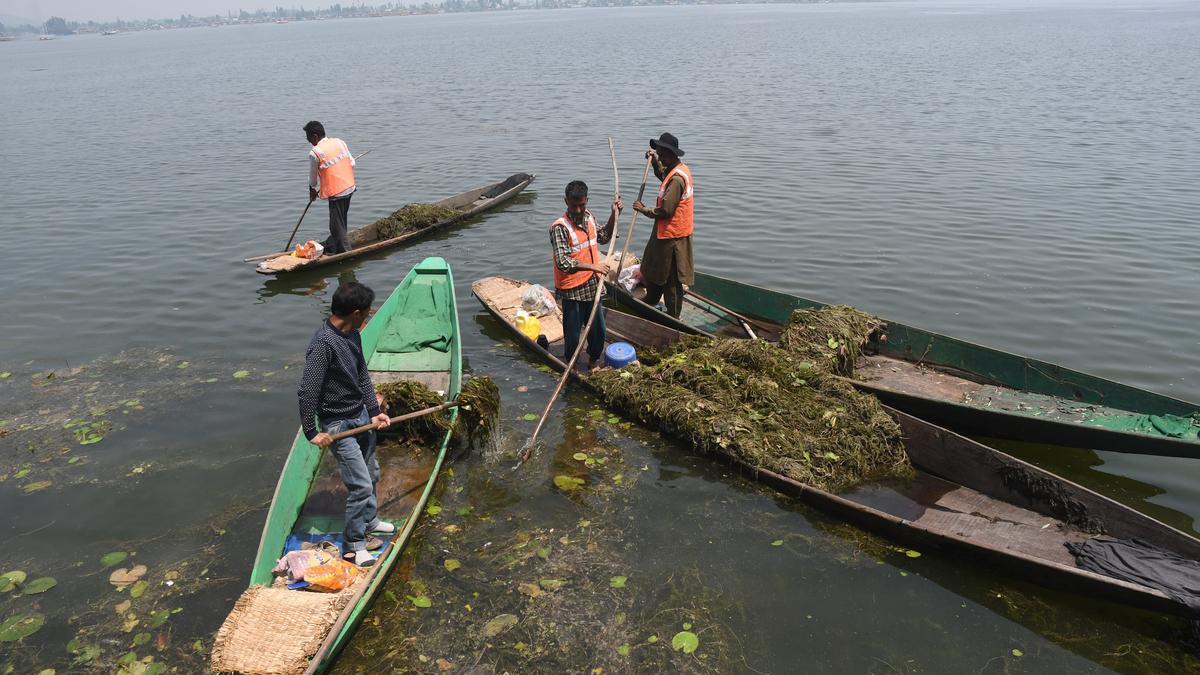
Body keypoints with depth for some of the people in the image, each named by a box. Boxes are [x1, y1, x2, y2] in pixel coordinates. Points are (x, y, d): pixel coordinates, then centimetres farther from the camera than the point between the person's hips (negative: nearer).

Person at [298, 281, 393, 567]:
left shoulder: (352, 335, 2)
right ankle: (355, 545, 13)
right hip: (339, 425, -9)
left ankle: (369, 522, 45)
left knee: (371, 474, 22)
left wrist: (374, 411, 9)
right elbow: (307, 392, -26)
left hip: (361, 417, 9)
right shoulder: (323, 344, -27)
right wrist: (313, 433, -21)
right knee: (360, 485, -5)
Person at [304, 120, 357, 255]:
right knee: (340, 221, 20)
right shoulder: (340, 142, 5)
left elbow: (313, 176, 2)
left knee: (337, 225, 4)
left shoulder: (314, 153, -12)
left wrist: (312, 190, 19)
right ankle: (331, 247, 36)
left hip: (336, 192, -8)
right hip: (349, 187, 8)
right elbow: (352, 163, 9)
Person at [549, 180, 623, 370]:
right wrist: (593, 266, -37)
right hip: (572, 290, -7)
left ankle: (593, 362, 41)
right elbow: (563, 262, -30)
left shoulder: (589, 216, 3)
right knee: (573, 335, 8)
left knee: (598, 331, 19)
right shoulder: (560, 227, -21)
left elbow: (603, 237, 22)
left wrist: (614, 214, 11)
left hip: (592, 286, 7)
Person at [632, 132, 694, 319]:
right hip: (667, 232, 10)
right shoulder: (678, 168, 5)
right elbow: (662, 176, 29)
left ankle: (673, 317, 14)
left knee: (670, 279, 3)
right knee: (655, 270, 25)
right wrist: (655, 162, 13)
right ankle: (649, 303, 43)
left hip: (671, 235, -10)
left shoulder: (677, 179, -27)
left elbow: (665, 210, -28)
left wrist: (644, 209, -14)